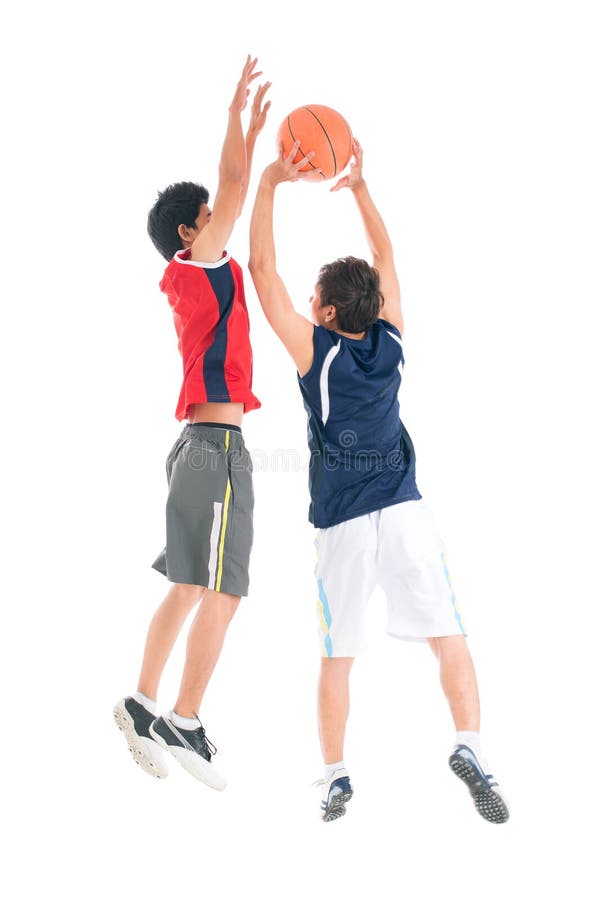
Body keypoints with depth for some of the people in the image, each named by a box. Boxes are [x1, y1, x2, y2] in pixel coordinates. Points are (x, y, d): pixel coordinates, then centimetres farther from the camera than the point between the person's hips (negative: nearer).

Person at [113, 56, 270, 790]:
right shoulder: (198, 263, -6)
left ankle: (141, 706, 16)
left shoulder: (196, 276, 16)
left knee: (187, 587, 12)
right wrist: (238, 110, 3)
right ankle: (184, 723, -4)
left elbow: (232, 192, 28)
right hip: (218, 446, -10)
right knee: (220, 591, -8)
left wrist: (253, 131, 30)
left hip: (202, 445, 10)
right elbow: (234, 184, -7)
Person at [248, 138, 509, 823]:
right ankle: (469, 747, -15)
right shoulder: (390, 342, 4)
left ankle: (335, 777, 16)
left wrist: (270, 182, 2)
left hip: (343, 526, -2)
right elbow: (385, 258, 19)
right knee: (449, 639, 2)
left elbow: (262, 267, -2)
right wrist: (358, 185, 21)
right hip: (406, 511, 2)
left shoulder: (314, 349, -5)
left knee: (336, 659, 10)